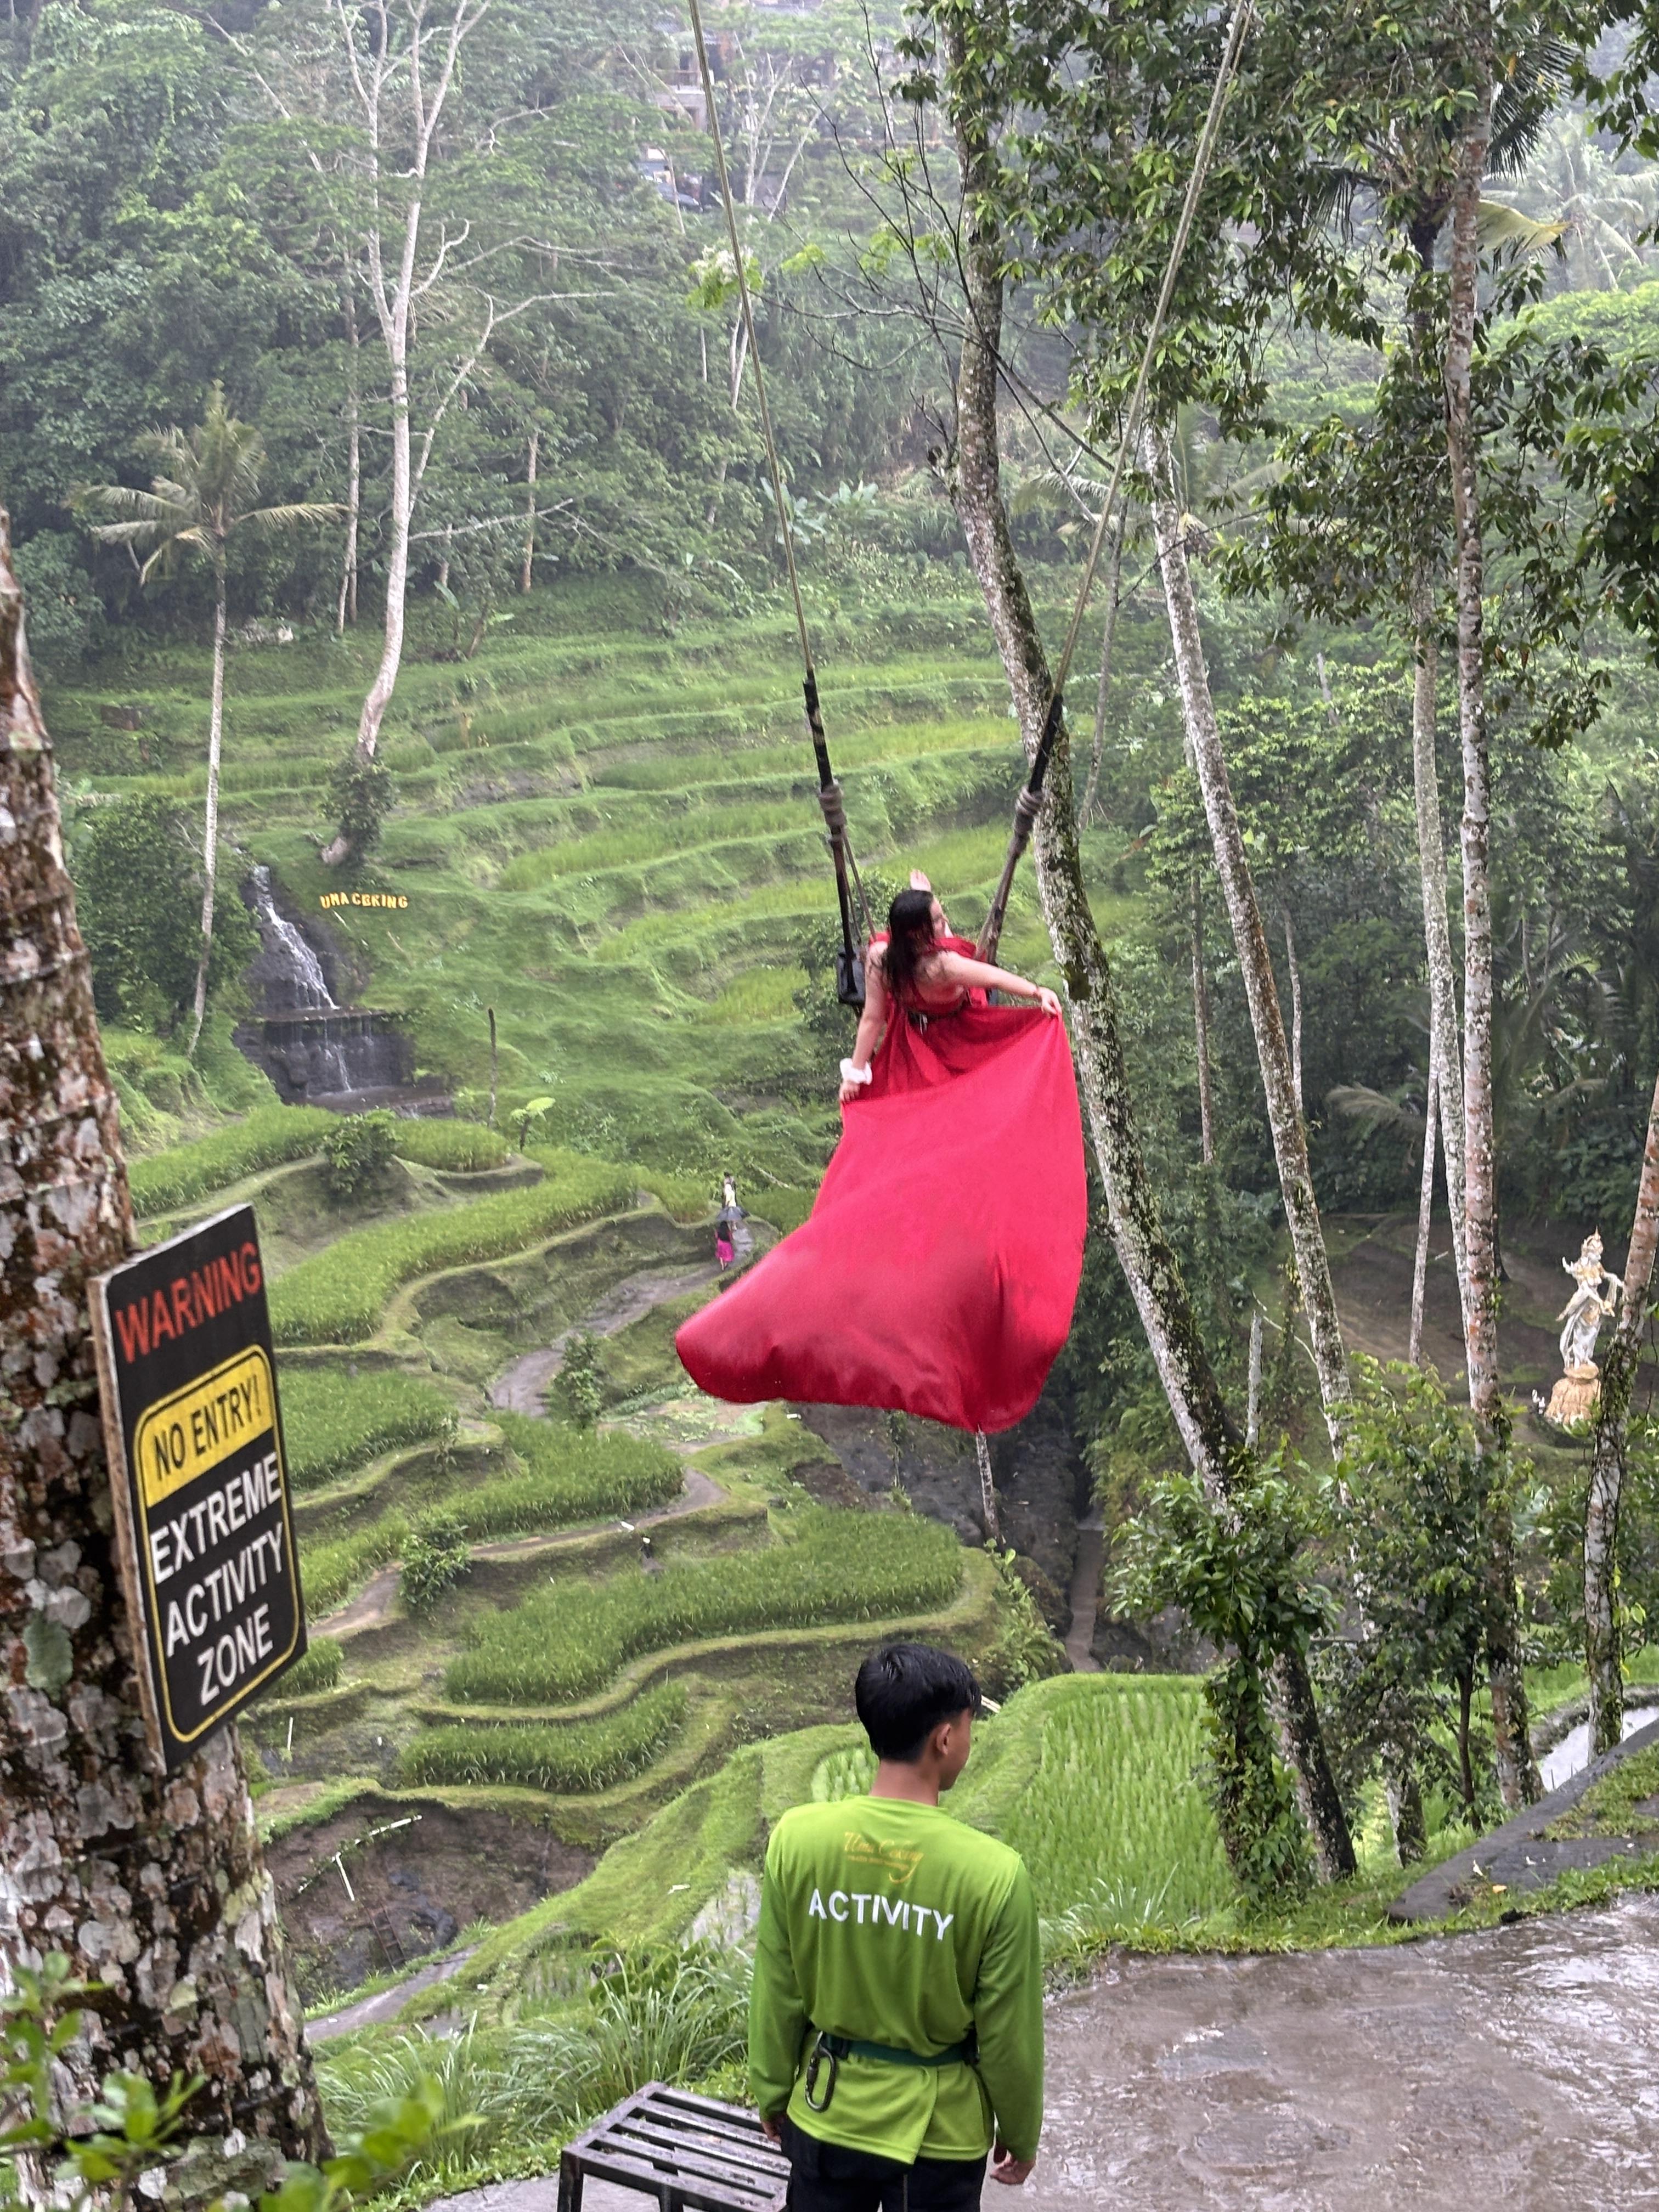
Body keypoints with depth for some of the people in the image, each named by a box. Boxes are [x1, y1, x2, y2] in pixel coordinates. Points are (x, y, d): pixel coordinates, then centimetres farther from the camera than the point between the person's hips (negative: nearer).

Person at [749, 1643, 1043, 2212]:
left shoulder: (797, 1837, -15)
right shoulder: (993, 1872, -22)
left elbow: (776, 1995, -4)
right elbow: (1009, 2034, -11)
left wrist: (772, 2093, 12)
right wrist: (1021, 2135, 6)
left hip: (828, 2114, 2)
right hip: (937, 2129, -2)